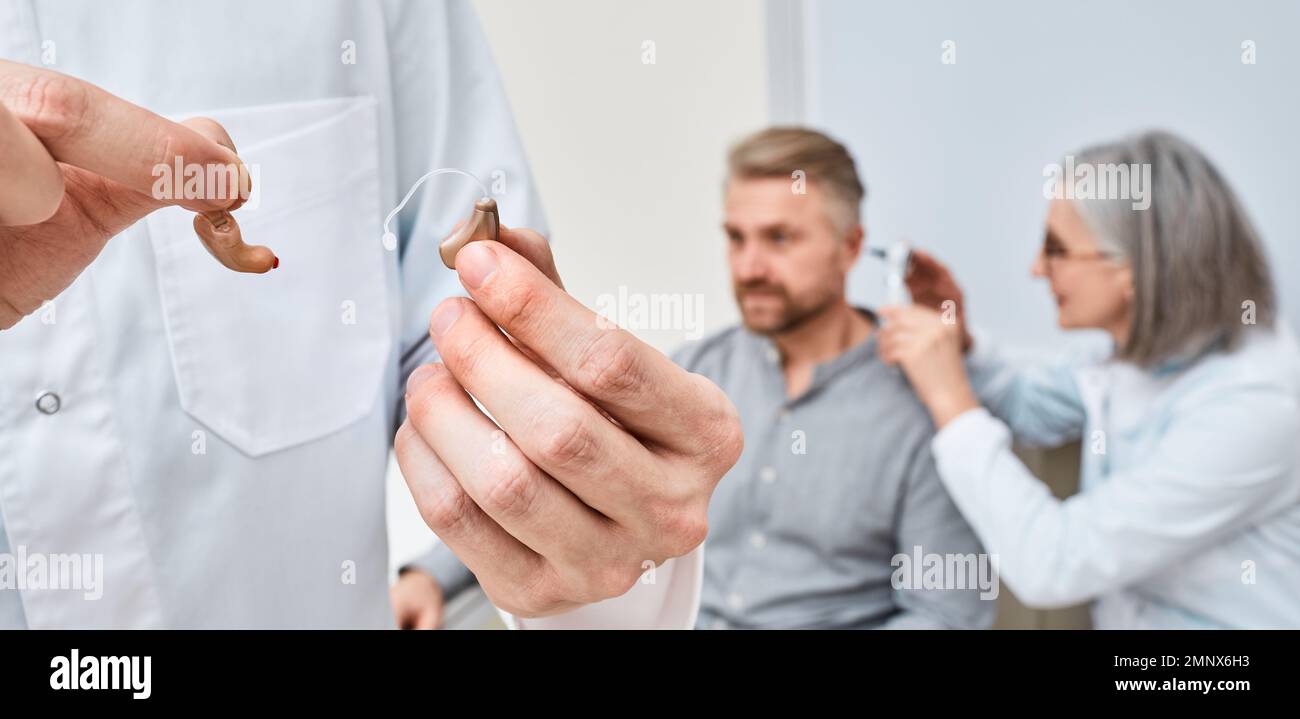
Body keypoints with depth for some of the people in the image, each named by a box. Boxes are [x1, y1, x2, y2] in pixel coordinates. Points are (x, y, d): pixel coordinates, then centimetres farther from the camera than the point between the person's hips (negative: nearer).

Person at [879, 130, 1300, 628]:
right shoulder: (1148, 345, -5)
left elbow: (1049, 567, -28)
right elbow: (1032, 409, 15)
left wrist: (951, 400, -24)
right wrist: (957, 341, -3)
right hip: (1121, 614, 6)